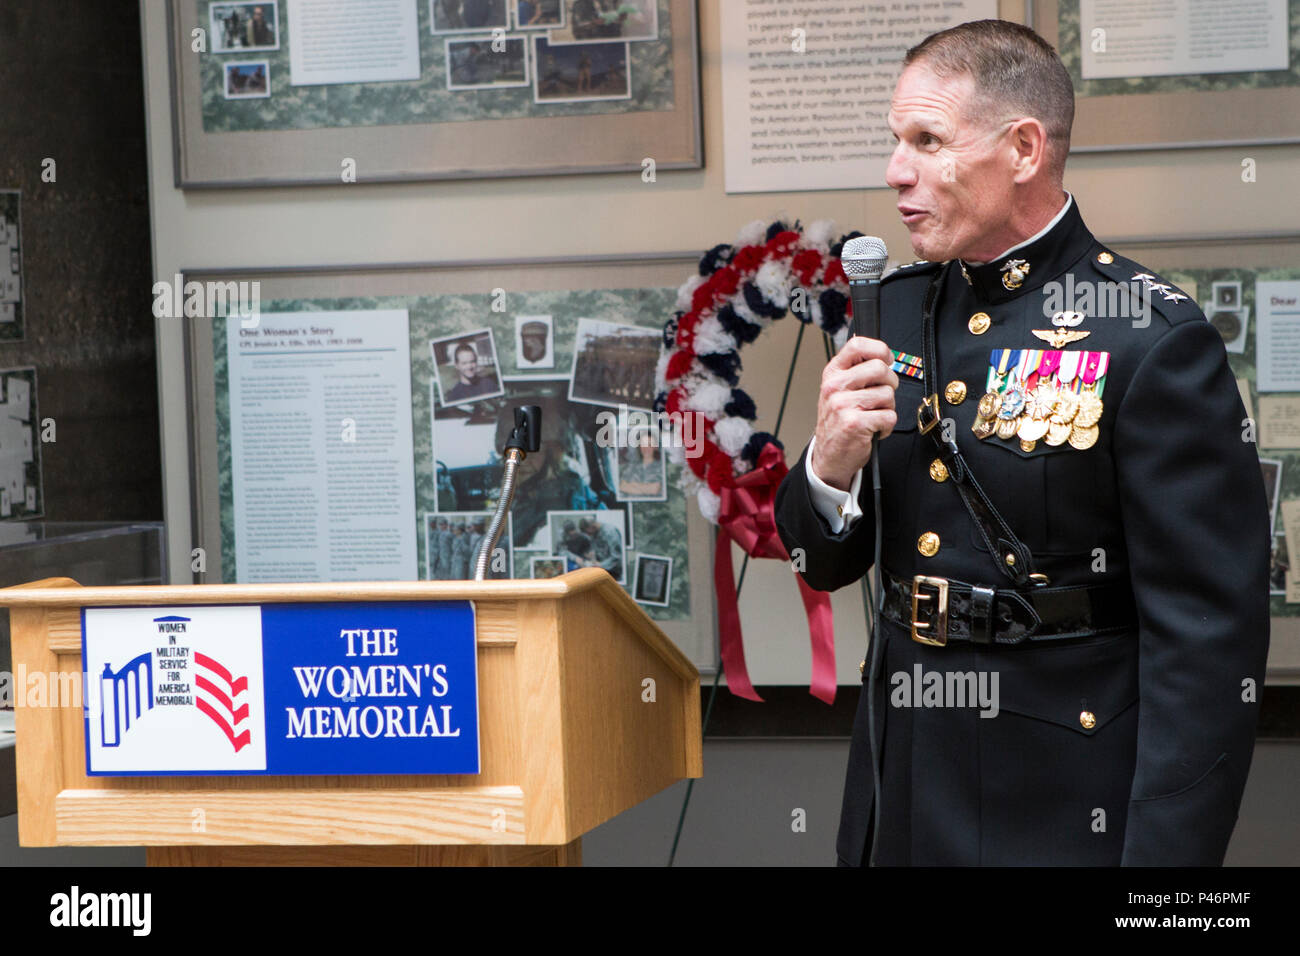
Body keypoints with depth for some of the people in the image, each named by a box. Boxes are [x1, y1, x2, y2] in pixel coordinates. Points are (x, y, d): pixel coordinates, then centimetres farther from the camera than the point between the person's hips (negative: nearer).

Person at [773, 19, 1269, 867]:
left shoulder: (1156, 343, -15)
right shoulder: (899, 309, 5)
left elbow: (1208, 643, -17)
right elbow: (826, 565, 11)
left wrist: (1166, 851, -22)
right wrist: (830, 468, -10)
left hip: (1059, 819, -6)